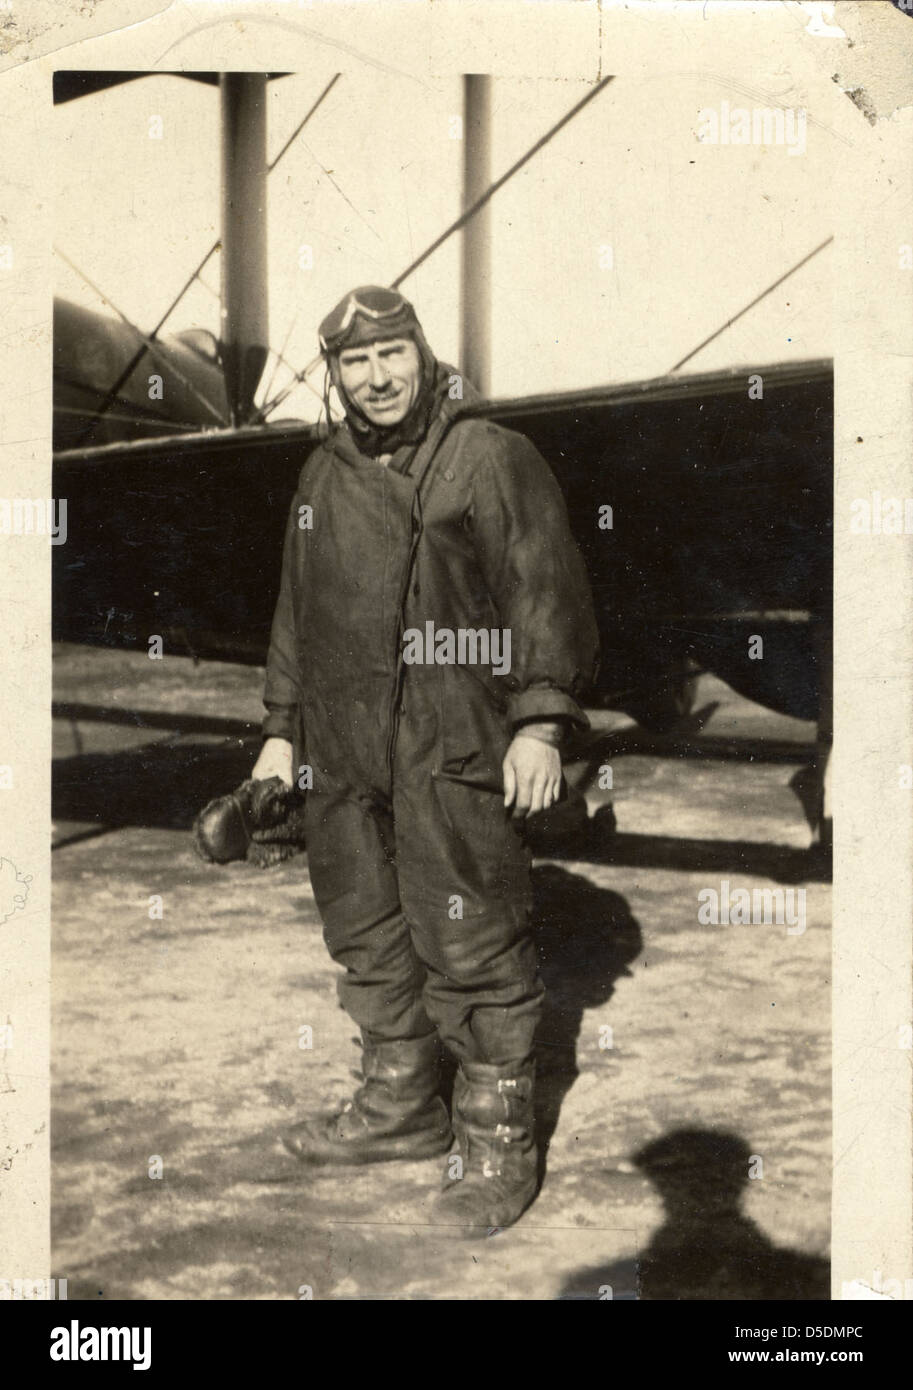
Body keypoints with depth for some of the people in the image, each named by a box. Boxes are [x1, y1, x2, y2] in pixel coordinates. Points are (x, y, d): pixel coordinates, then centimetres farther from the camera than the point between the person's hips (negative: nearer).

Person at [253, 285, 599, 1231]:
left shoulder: (491, 459, -2)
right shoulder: (322, 476, 18)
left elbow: (547, 592, -8)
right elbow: (295, 611, 24)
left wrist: (541, 723, -15)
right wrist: (282, 729, 20)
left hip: (453, 750, -7)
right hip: (343, 754, 7)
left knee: (472, 948, -4)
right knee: (369, 938, 15)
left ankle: (499, 1144, 9)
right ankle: (399, 1108, 31)